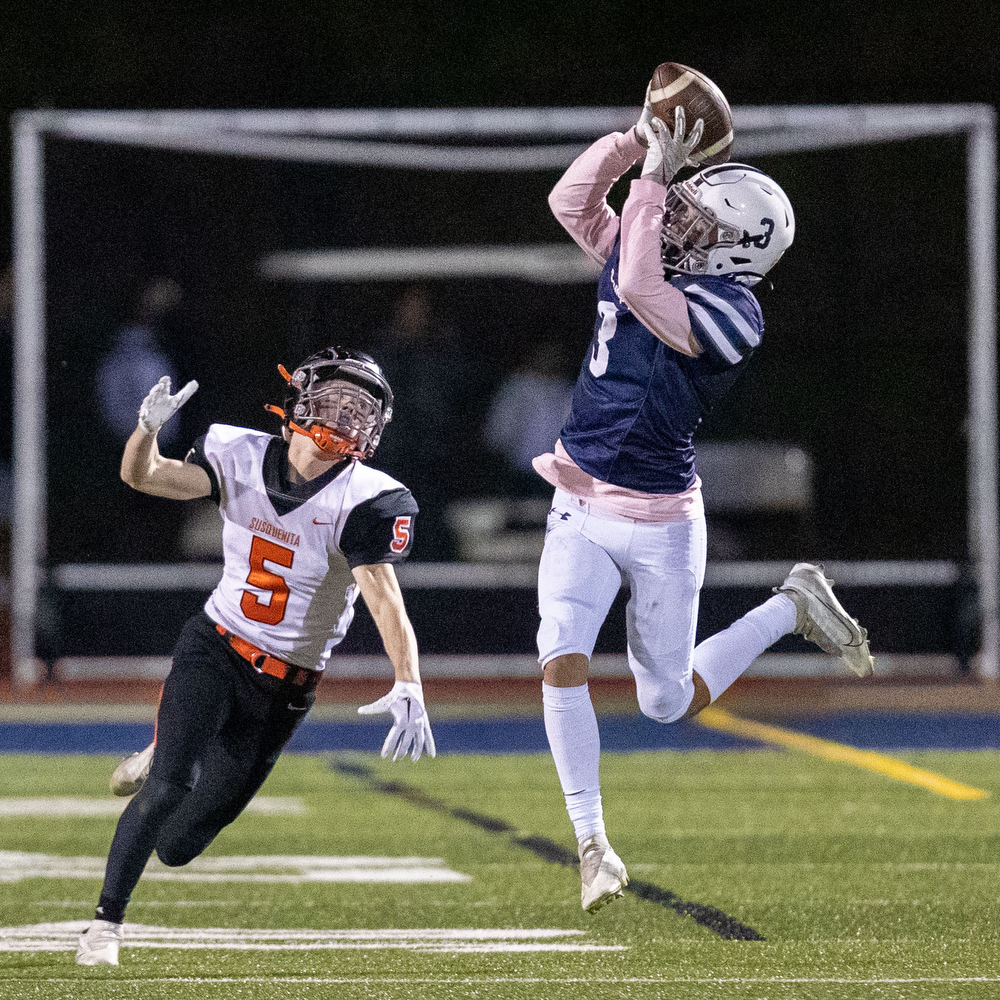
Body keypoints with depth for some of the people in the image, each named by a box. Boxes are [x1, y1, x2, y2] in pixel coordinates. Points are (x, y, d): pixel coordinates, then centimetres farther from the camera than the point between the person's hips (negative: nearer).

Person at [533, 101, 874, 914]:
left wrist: (654, 175, -28)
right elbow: (571, 199, 4)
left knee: (671, 702, 9)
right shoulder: (645, 260, 1)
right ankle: (593, 843, -8)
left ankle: (794, 609, 31)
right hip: (581, 515, 5)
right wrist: (638, 140, -9)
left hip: (661, 525, -5)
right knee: (562, 663, -15)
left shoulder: (729, 312, -20)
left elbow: (640, 291, -32)